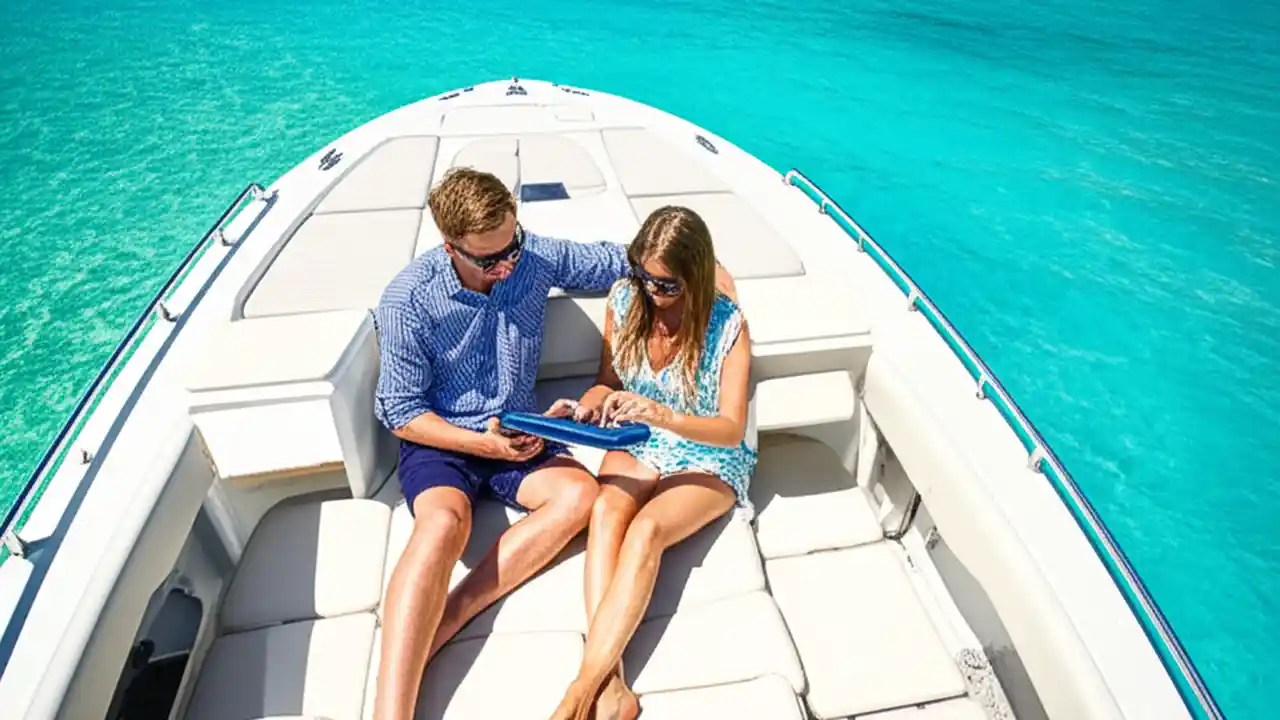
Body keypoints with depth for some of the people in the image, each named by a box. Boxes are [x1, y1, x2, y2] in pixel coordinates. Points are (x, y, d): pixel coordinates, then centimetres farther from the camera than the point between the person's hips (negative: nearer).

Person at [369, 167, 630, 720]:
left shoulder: (536, 257, -7)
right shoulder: (407, 300, -15)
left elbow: (620, 259, 6)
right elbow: (399, 411, -9)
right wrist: (482, 443, -20)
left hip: (517, 434, 4)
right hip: (439, 440, -3)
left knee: (580, 494, -25)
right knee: (444, 523, -34)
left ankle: (441, 623, -24)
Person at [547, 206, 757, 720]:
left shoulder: (728, 324, -18)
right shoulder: (624, 300, -7)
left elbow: (732, 430, -19)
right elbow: (609, 381, 6)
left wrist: (662, 415, -36)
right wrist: (585, 407, -17)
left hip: (710, 459, -3)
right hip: (637, 443, 4)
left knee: (646, 530, -31)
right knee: (605, 511, -29)